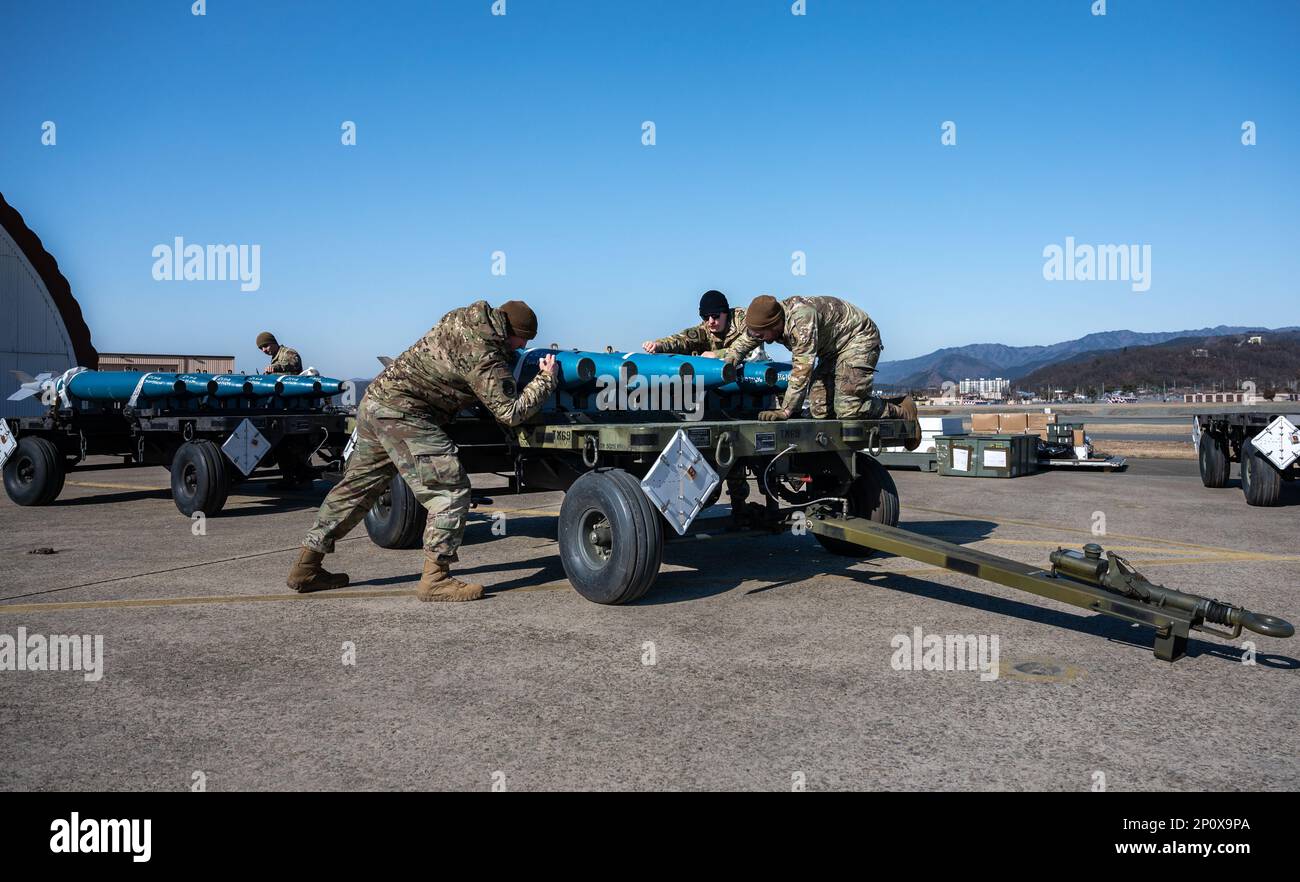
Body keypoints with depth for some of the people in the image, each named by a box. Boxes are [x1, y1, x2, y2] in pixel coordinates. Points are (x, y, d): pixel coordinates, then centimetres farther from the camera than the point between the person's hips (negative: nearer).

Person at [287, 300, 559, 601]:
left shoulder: (461, 317, 9)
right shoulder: (485, 358, -16)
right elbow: (512, 411, -12)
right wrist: (547, 380, -1)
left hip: (374, 400, 10)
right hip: (403, 414, -10)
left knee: (357, 487, 17)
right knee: (451, 491, -6)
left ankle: (306, 567, 25)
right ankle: (435, 579, -5)